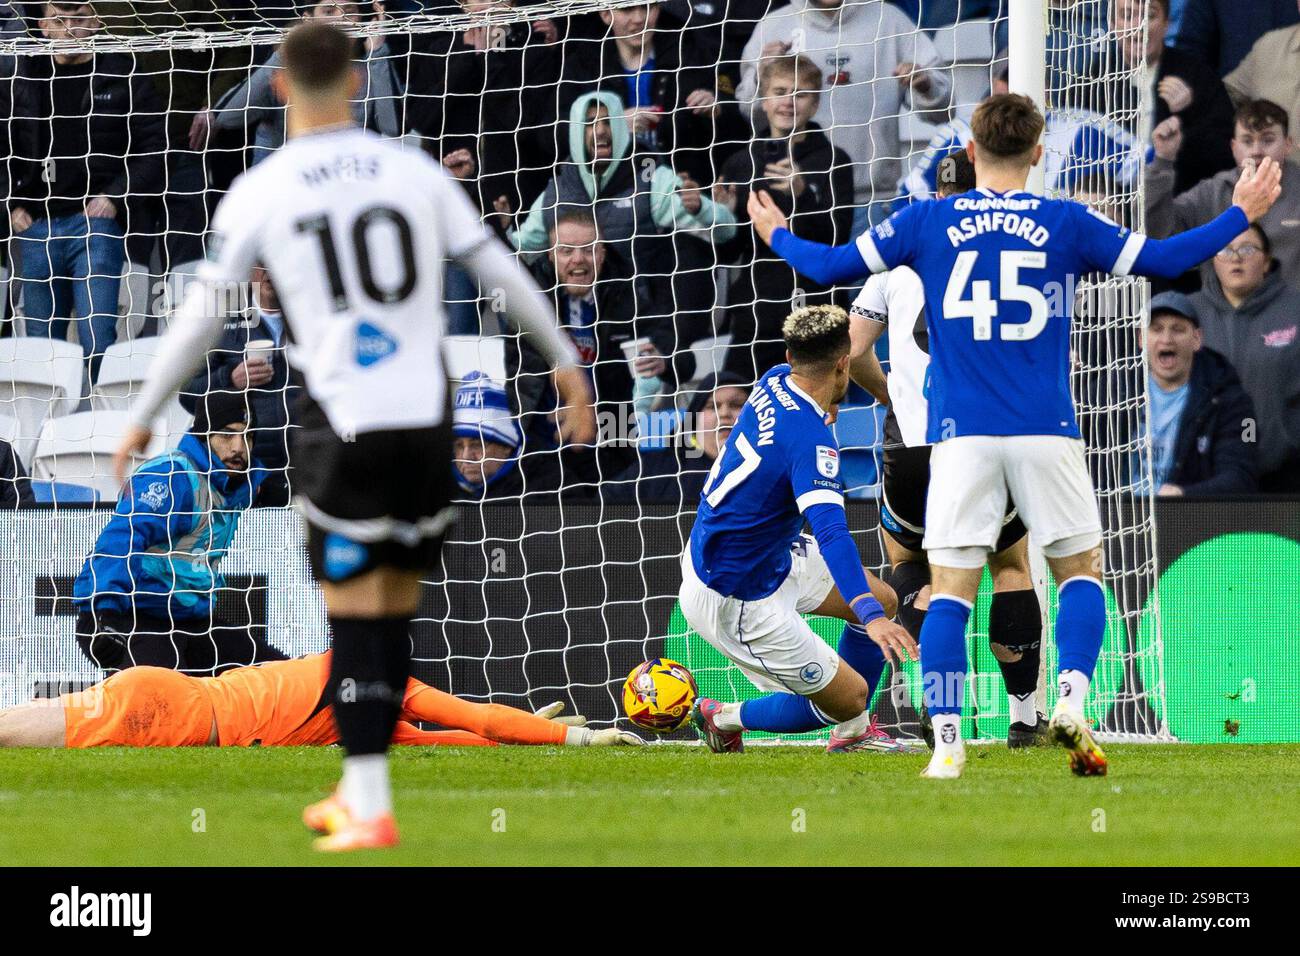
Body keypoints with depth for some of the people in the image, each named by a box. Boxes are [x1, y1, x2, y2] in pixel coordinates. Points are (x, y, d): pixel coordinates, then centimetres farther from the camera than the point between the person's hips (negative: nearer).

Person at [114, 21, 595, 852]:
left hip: (343, 425, -3)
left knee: (357, 622, 1)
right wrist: (566, 363, 19)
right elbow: (504, 275, 7)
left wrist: (143, 418, 11)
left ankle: (371, 812, -4)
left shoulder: (258, 194, -1)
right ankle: (360, 794, 21)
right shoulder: (415, 172, 5)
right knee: (395, 617, 13)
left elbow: (201, 319, 1)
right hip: (426, 420, 3)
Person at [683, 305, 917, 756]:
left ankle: (850, 733, 28)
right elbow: (830, 532, -42)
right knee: (849, 697, -1)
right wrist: (869, 617, -51)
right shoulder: (809, 437, -30)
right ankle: (724, 718, 15)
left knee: (882, 599, 16)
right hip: (733, 598, -10)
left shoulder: (774, 381, -3)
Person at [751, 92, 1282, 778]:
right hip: (1046, 431, 0)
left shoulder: (926, 222, 4)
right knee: (1080, 571, 13)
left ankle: (947, 743, -8)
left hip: (961, 436, 0)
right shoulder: (1066, 223, 2)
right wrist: (1240, 215, 21)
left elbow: (831, 266, 9)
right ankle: (1072, 700, -8)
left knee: (950, 591, 1)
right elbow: (1161, 260, 7)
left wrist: (777, 235, 29)